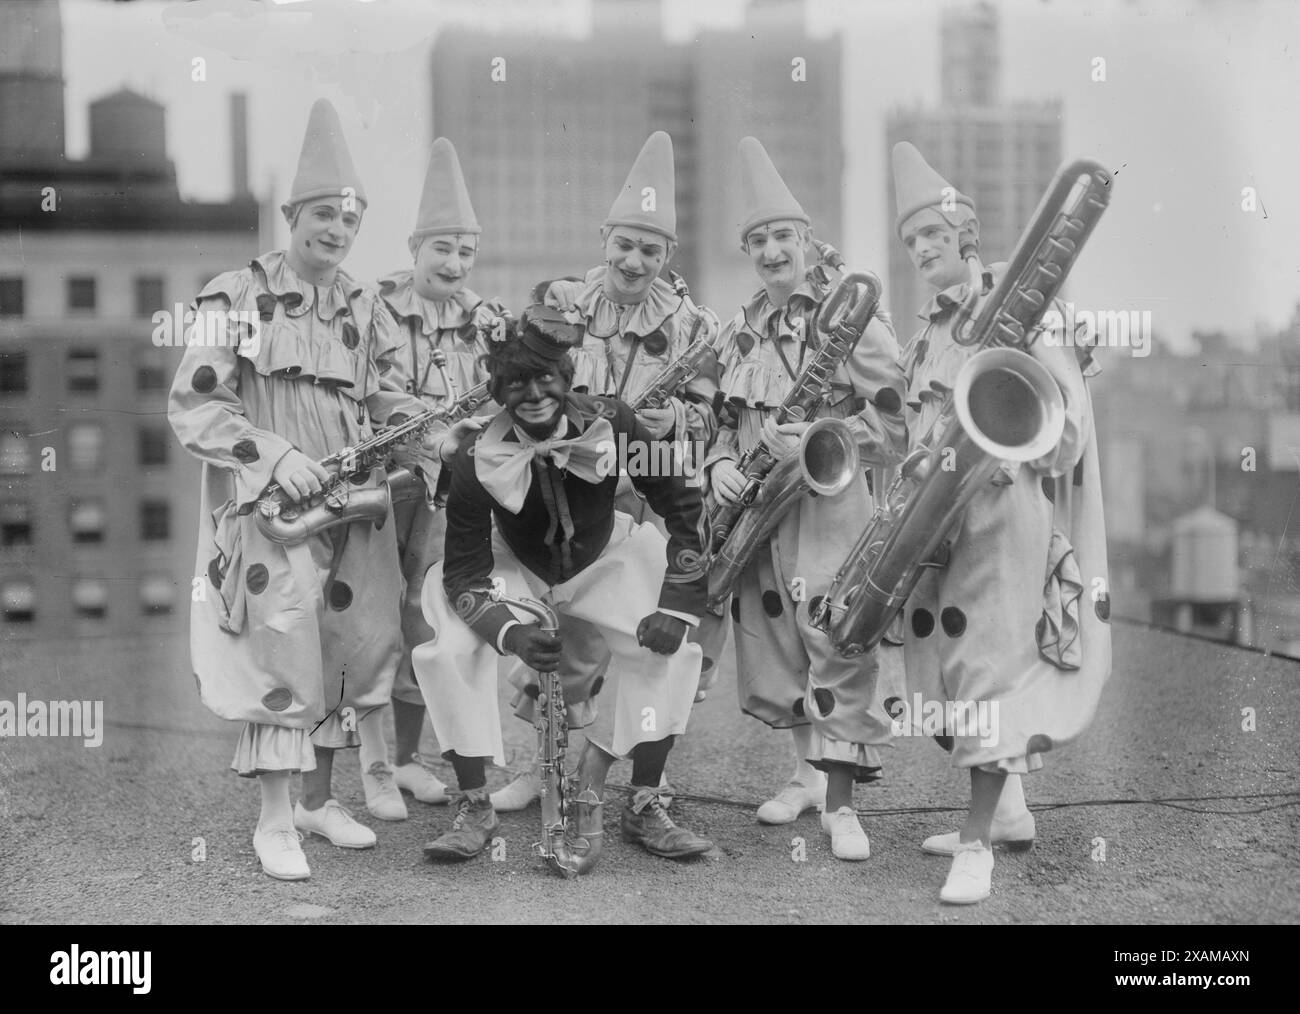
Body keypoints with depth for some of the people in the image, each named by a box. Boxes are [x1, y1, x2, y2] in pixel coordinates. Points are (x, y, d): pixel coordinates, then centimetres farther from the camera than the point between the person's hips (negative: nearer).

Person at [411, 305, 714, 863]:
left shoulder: (611, 426, -25)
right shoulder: (478, 461, -26)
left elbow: (685, 507, -16)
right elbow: (464, 572, -21)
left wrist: (677, 607, -22)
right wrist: (512, 634, -40)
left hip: (602, 566, 1)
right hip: (513, 572, -1)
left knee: (665, 647, -20)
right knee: (451, 651, -25)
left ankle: (644, 806, -5)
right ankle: (474, 807, -8)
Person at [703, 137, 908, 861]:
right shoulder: (740, 333, 14)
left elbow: (895, 418, -9)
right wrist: (721, 463, 1)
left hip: (829, 505, -6)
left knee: (837, 645, -9)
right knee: (771, 645, 12)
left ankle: (840, 803, -1)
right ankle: (808, 771, 30)